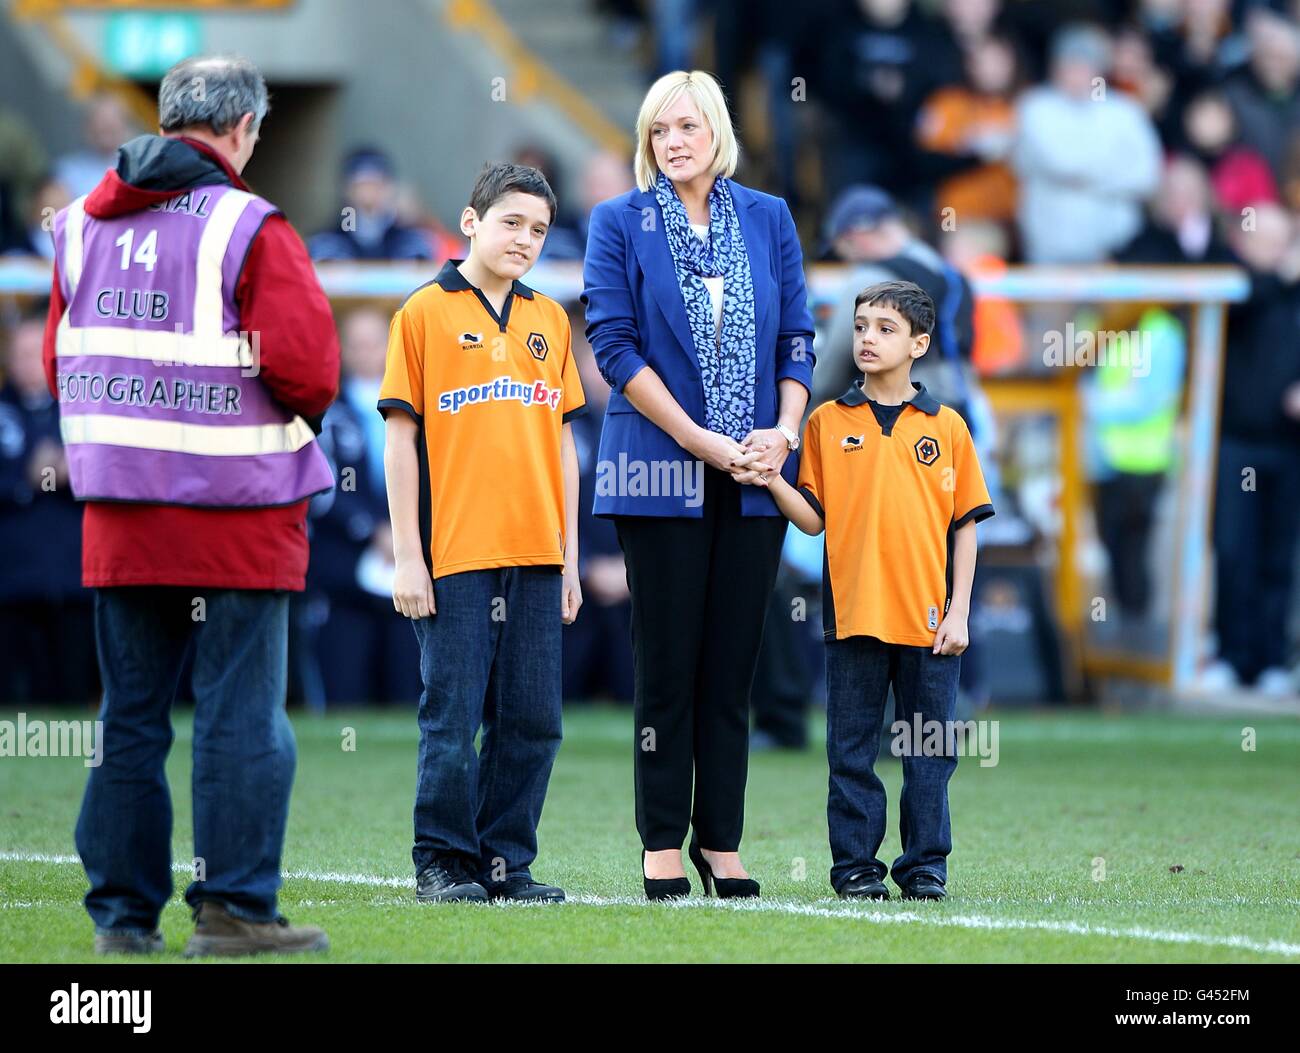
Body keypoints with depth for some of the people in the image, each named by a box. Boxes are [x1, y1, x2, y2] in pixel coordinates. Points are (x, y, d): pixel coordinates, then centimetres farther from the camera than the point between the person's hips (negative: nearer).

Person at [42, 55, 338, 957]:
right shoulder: (251, 229, -11)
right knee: (242, 716, 0)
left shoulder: (82, 225, 10)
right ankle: (234, 907, -1)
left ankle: (123, 910, 12)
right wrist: (302, 411, 2)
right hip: (235, 511, -6)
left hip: (118, 513, 6)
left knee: (130, 718, 11)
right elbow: (307, 366, -19)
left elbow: (60, 364, 13)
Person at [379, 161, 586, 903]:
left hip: (534, 559, 4)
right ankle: (443, 862, 8)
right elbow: (400, 437, -3)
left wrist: (569, 555, 11)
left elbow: (562, 441, 15)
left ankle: (507, 862, 14)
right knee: (453, 717, -2)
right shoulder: (425, 313, -1)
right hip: (454, 555, -4)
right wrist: (407, 556, -7)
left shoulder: (549, 320, 12)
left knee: (533, 721, 4)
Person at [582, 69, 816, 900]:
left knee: (734, 660, 4)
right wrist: (699, 440, -13)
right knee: (667, 660, 0)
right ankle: (663, 845, 5)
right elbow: (615, 343, -6)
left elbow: (797, 336, 10)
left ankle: (722, 840, 10)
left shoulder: (769, 220, 10)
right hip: (661, 469, -2)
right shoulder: (620, 223, 1)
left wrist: (784, 432, -7)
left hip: (756, 476, 3)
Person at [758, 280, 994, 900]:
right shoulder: (828, 422, 5)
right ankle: (855, 864, 10)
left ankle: (925, 865, 13)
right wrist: (772, 482, -15)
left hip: (928, 620, 0)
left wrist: (958, 612, -1)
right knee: (852, 750, 3)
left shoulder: (945, 428, 5)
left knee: (931, 752, 5)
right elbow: (813, 519, 3)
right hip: (853, 612, 0)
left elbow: (965, 525, 6)